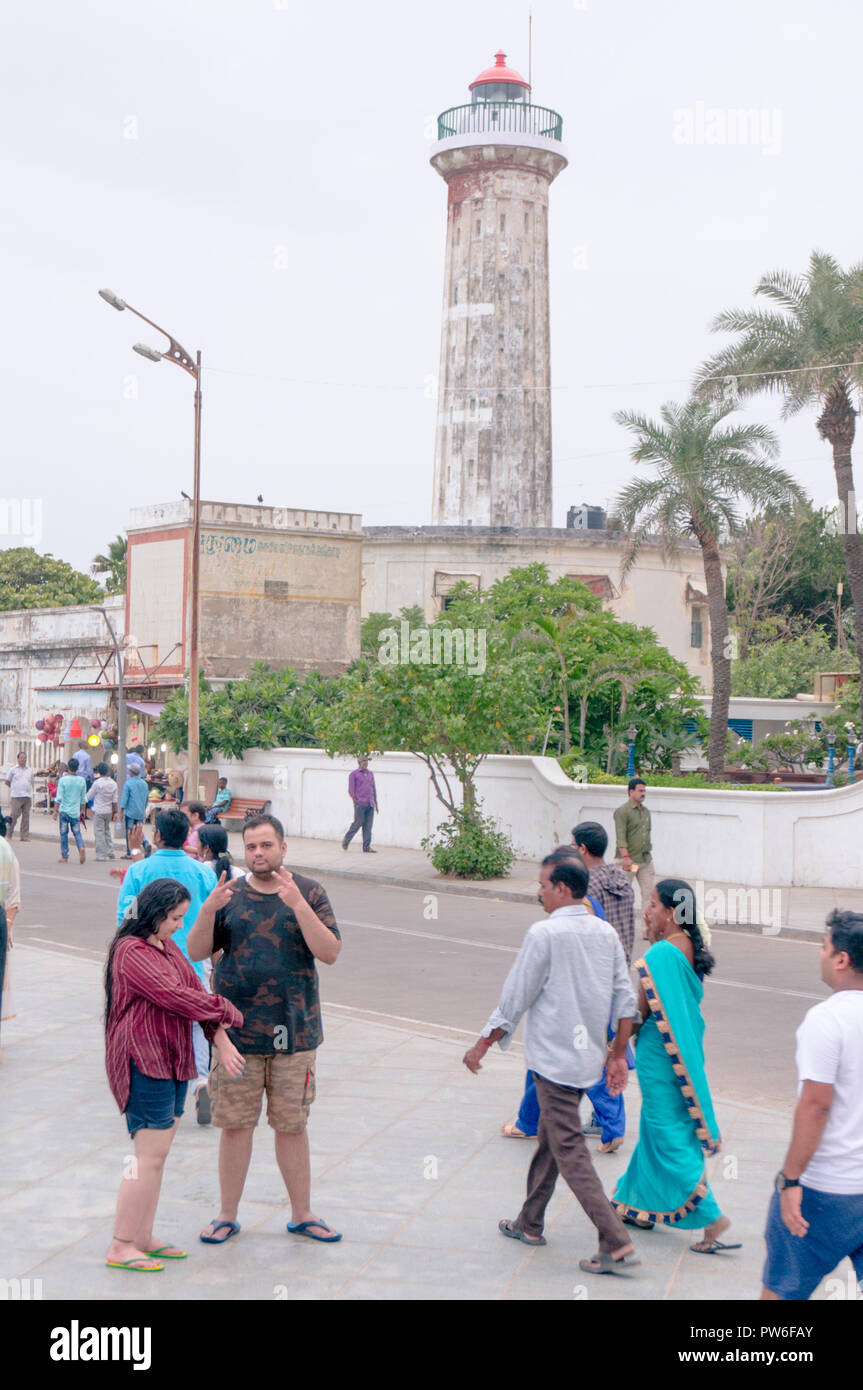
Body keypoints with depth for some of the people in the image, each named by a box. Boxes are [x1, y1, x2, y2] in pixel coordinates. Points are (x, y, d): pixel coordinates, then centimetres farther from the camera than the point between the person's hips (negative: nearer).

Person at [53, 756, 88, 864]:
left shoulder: (63, 780, -9)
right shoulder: (82, 781, 1)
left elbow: (59, 798, -10)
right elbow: (83, 799, 8)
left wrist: (55, 811, -3)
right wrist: (81, 811, 21)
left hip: (64, 811, -2)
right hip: (76, 811, 2)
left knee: (64, 834, 6)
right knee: (77, 832, 11)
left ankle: (64, 857, 9)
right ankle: (81, 848, -16)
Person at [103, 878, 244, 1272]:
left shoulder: (168, 949, 16)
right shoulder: (131, 952, -15)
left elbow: (196, 991, 11)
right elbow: (176, 998, -21)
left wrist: (221, 1041, -2)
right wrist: (228, 1012, -10)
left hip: (173, 1063, 9)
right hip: (145, 1065, -9)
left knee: (157, 1154, 12)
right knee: (150, 1156, -8)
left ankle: (143, 1238, 21)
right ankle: (120, 1247, 0)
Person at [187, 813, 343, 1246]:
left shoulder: (309, 893, 0)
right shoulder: (231, 894, 4)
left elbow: (330, 953, -10)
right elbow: (196, 951, 1)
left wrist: (298, 905, -22)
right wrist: (208, 910, -17)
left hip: (294, 1031, -1)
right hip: (236, 1031, 1)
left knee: (292, 1126, 8)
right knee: (235, 1125, 6)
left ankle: (302, 1215, 21)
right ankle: (227, 1215, 20)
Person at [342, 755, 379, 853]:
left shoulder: (370, 774, 17)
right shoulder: (354, 774, 0)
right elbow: (351, 790, -4)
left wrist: (376, 804, 16)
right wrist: (355, 802, -11)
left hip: (370, 804, 5)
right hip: (360, 804, -5)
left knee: (368, 826, 1)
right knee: (358, 823, -4)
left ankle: (366, 847, 1)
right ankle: (346, 840, 16)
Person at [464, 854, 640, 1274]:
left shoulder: (545, 933, -15)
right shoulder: (606, 933, 5)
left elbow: (514, 999, -12)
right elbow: (625, 999, 6)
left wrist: (482, 1045, -1)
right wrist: (618, 1054, 14)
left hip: (554, 1059, -8)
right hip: (589, 1058, 8)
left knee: (570, 1152, -4)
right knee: (549, 1139, 21)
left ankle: (616, 1244, -10)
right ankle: (529, 1224, 33)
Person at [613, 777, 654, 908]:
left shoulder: (646, 811, 16)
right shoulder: (622, 811, -8)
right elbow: (621, 837, -16)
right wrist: (625, 857, -23)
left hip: (646, 859, 7)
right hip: (629, 859, -7)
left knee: (649, 892, -1)